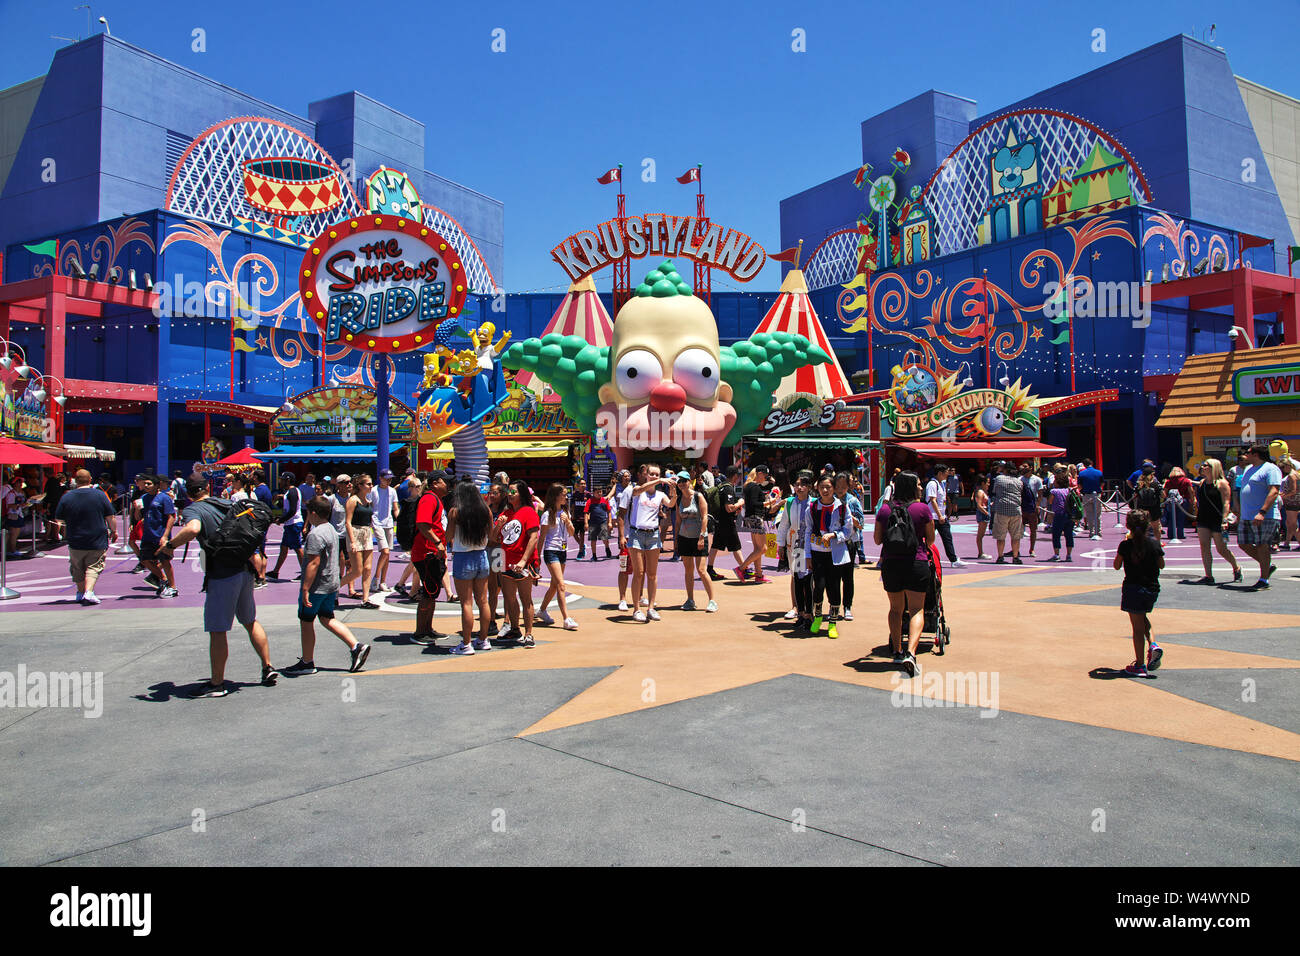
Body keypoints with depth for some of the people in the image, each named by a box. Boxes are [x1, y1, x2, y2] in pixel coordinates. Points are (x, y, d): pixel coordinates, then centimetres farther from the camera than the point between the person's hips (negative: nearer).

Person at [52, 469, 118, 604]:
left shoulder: (66, 497, -4)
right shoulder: (100, 495, -6)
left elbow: (58, 520, 3)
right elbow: (110, 517, -1)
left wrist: (65, 532, 22)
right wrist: (113, 531, 14)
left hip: (75, 542, 1)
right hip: (97, 542, -1)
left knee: (78, 568, 18)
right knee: (94, 567, 2)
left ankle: (80, 593, 26)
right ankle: (89, 591, -16)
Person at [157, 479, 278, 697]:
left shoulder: (192, 510, -8)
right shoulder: (229, 504, 11)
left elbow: (192, 529, -31)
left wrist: (170, 544, -17)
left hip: (222, 576, -7)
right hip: (245, 569, 7)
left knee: (217, 631, 2)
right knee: (250, 621, 21)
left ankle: (217, 684, 9)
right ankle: (268, 668, 23)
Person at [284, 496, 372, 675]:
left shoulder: (316, 534, -20)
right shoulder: (331, 529, 11)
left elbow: (314, 563, -25)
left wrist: (305, 588, -23)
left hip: (317, 586, -9)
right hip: (331, 585, 9)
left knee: (306, 621, 5)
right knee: (327, 619, 15)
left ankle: (307, 663, 15)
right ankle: (356, 646, 4)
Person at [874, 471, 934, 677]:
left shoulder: (885, 509, 1)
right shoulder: (923, 509, -6)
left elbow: (877, 539, 5)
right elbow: (930, 539, 4)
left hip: (890, 564, 3)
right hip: (916, 564, -3)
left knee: (896, 609, 18)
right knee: (916, 609, 1)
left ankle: (897, 652, 22)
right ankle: (910, 653, -17)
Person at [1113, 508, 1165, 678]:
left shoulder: (1125, 545, -11)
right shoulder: (1154, 543, -4)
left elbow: (1117, 566, 0)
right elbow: (1161, 564, 8)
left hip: (1133, 588, -4)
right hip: (1152, 588, 4)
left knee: (1138, 627, 1)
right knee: (1142, 618, 28)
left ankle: (1140, 665, 4)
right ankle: (1153, 644, 6)